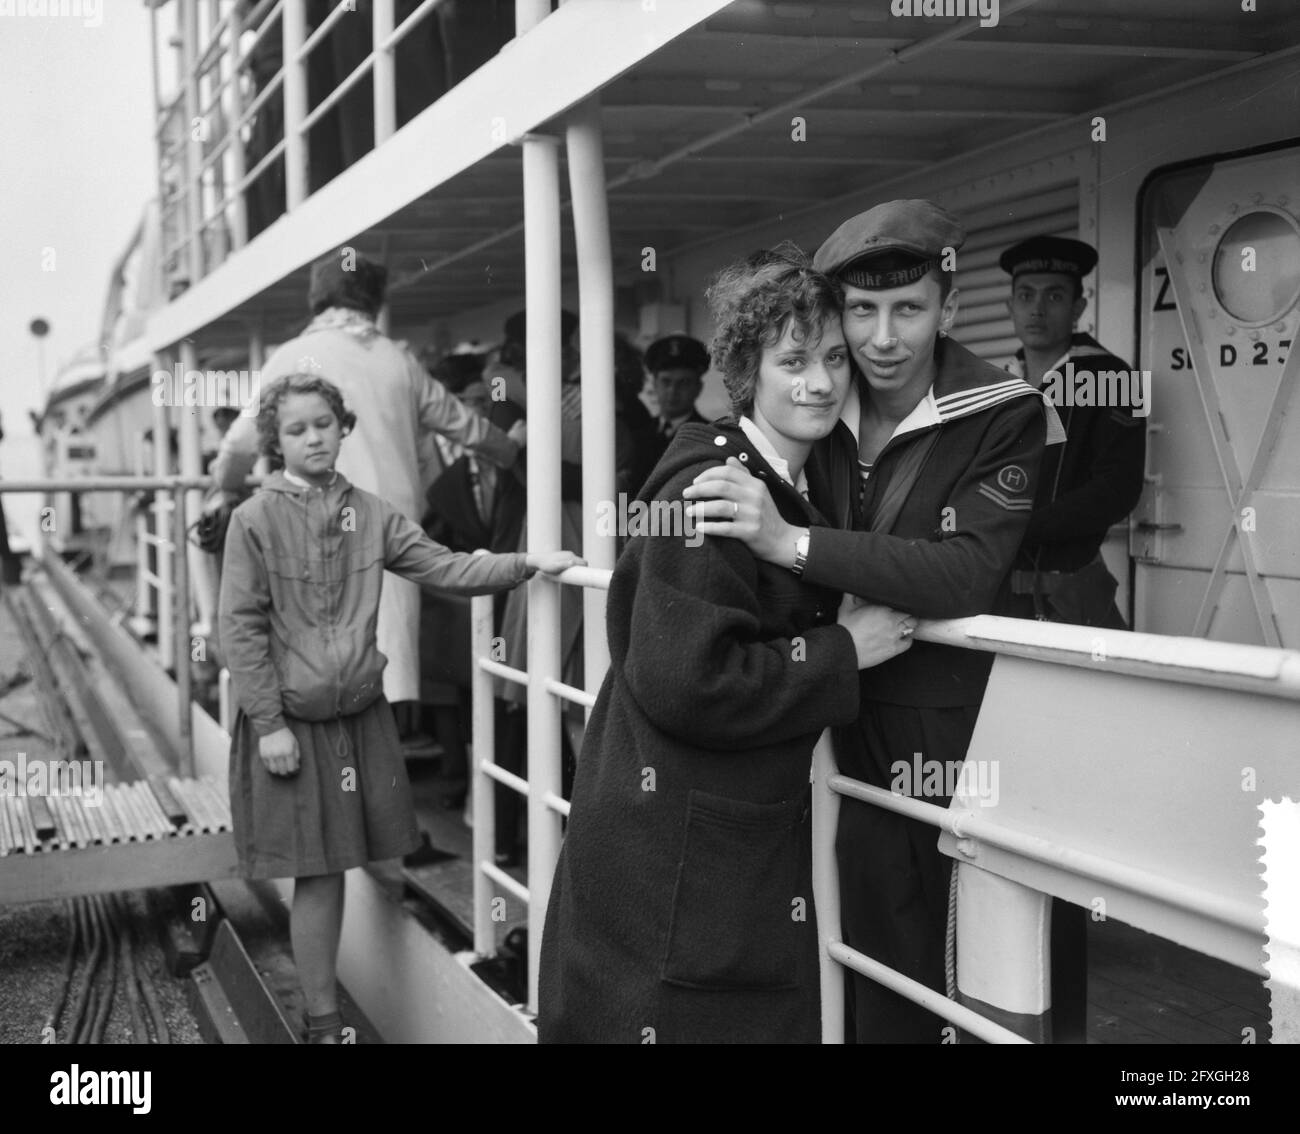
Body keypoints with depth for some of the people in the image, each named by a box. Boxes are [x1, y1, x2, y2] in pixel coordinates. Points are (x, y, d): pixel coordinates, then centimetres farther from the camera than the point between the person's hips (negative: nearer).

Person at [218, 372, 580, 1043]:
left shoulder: (370, 514, 4)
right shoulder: (255, 520, -7)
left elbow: (444, 568, 0)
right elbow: (241, 628, -9)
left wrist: (525, 563, -12)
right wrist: (269, 723, -13)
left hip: (362, 712, 4)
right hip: (292, 722, -4)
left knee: (382, 861, 10)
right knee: (318, 876, 2)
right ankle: (322, 1022, 17)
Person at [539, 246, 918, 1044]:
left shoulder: (798, 492, 11)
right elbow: (686, 684, -24)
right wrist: (843, 650, -18)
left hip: (757, 843, 9)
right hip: (668, 852, -8)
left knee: (773, 1016, 13)